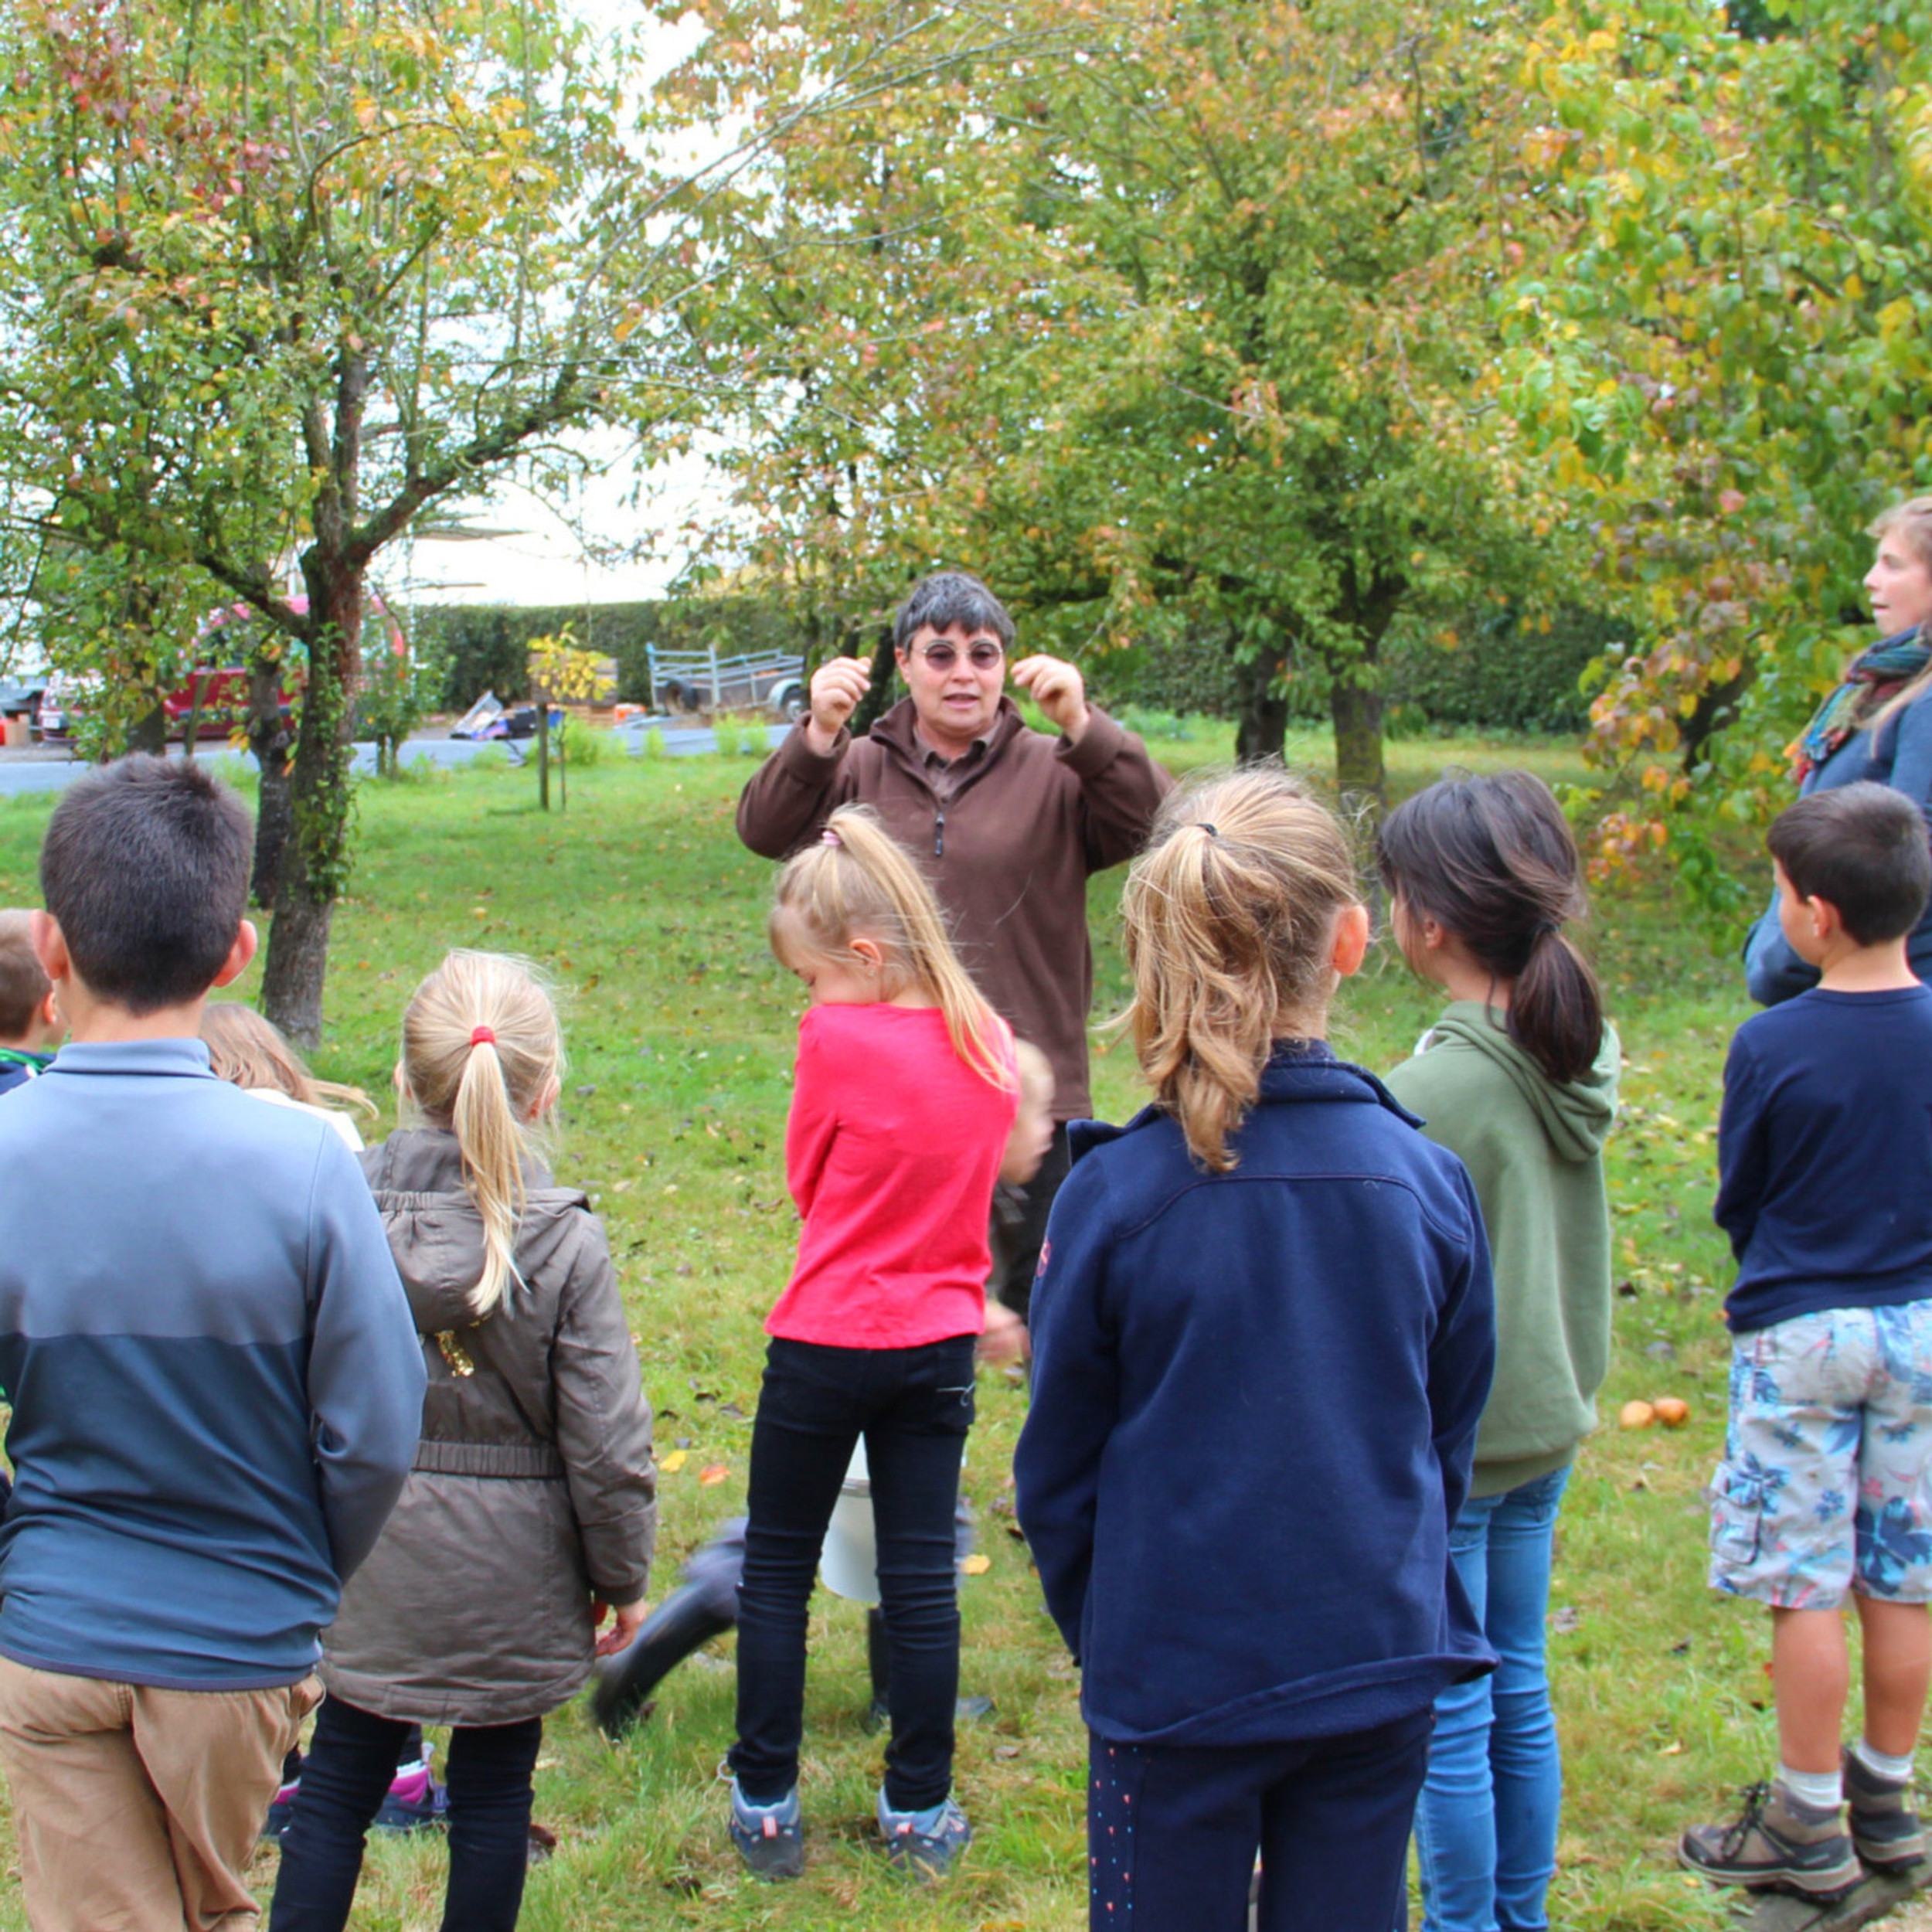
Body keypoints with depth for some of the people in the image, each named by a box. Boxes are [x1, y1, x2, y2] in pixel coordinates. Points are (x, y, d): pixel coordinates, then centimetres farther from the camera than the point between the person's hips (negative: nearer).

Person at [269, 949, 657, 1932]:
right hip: (513, 1579, -2)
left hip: (364, 1562, 2)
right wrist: (622, 1576, 3)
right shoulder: (567, 1243, -15)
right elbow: (606, 1443, -12)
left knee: (337, 1785, 14)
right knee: (493, 1797, 13)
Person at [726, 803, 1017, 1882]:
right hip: (941, 1343, 5)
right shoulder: (988, 1040, -1)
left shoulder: (839, 1038, -18)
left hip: (829, 1343, -5)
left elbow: (806, 1180, -4)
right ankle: (921, 1811, 19)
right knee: (923, 1579, 11)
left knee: (777, 1570, 11)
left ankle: (766, 1805, 19)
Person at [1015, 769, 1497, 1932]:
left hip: (1176, 1684, -2)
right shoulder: (1427, 1181, -9)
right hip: (1381, 1673, 2)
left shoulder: (1113, 1195, -15)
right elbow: (1450, 1438, 6)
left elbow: (1059, 1471, -4)